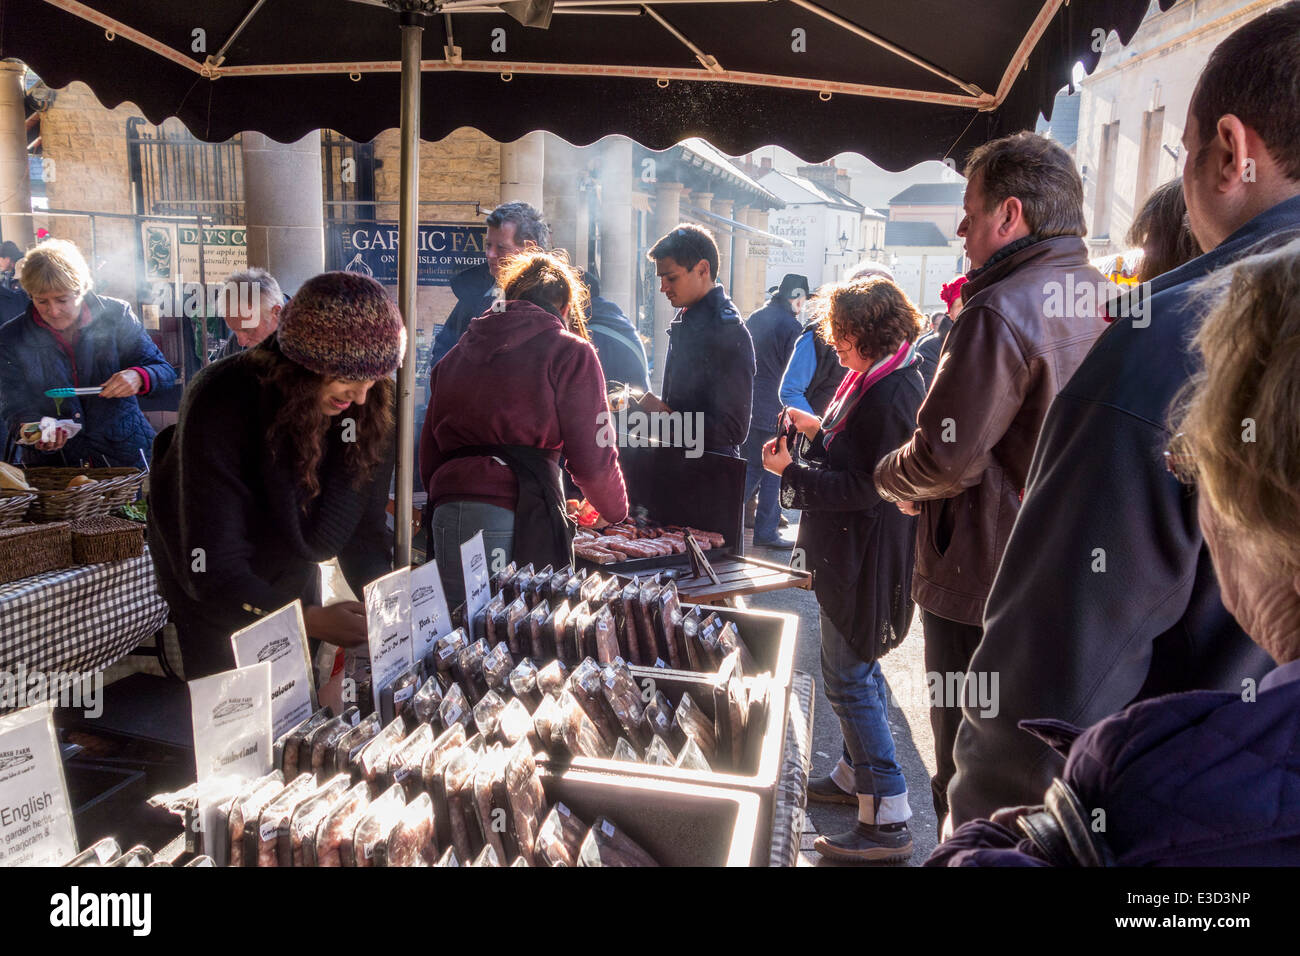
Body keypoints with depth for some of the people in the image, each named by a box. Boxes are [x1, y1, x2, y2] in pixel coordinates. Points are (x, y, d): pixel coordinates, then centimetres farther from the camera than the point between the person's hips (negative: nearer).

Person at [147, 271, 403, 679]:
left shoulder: (368, 405, -20)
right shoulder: (223, 404, -33)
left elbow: (364, 526, -11)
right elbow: (210, 567, -34)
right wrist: (310, 619, -44)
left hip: (292, 579, 4)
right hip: (212, 594, -4)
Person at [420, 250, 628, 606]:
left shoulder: (455, 355, 20)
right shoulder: (570, 352, 4)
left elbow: (429, 456, 20)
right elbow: (593, 457, 1)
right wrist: (618, 511, 18)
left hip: (448, 516, 5)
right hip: (521, 518, -5)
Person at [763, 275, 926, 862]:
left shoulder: (890, 394, -23)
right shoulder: (879, 380, 10)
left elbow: (866, 488, -25)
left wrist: (792, 472, -19)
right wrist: (819, 433, 5)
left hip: (864, 561, -11)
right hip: (856, 553, 11)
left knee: (849, 680, -4)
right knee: (858, 670, 21)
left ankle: (888, 821, 4)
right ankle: (856, 775, 38)